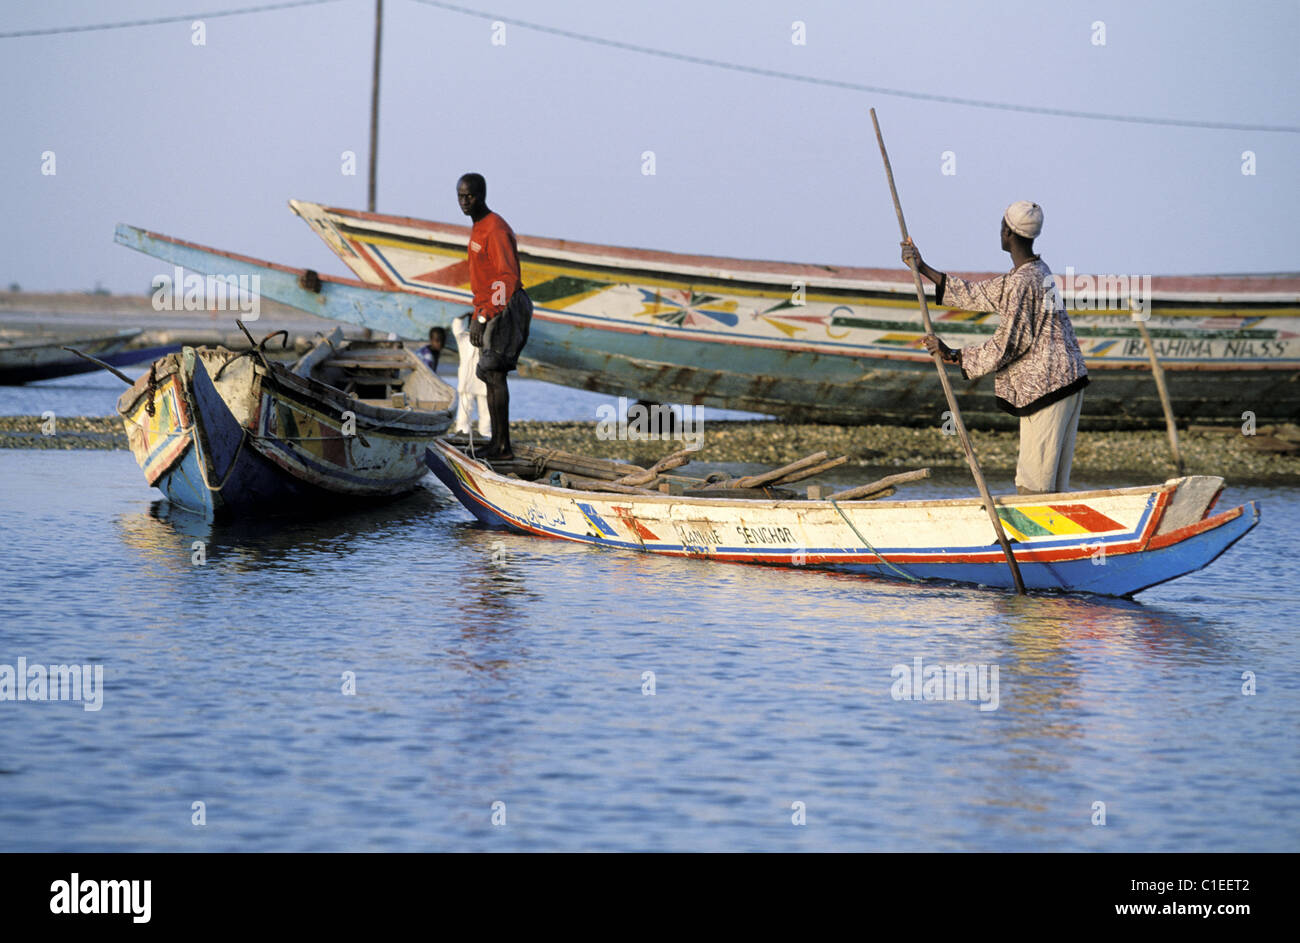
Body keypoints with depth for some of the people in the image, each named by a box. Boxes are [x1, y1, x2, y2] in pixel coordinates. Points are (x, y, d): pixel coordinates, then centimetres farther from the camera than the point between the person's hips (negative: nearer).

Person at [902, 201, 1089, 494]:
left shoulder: (1021, 283, -17)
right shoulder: (1038, 271, 15)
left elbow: (1005, 346, -16)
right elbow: (980, 294, 21)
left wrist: (954, 356, -7)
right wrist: (924, 270, 25)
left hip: (1046, 387, -10)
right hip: (1069, 381, 10)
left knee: (1033, 485, -8)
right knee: (1054, 486, 10)